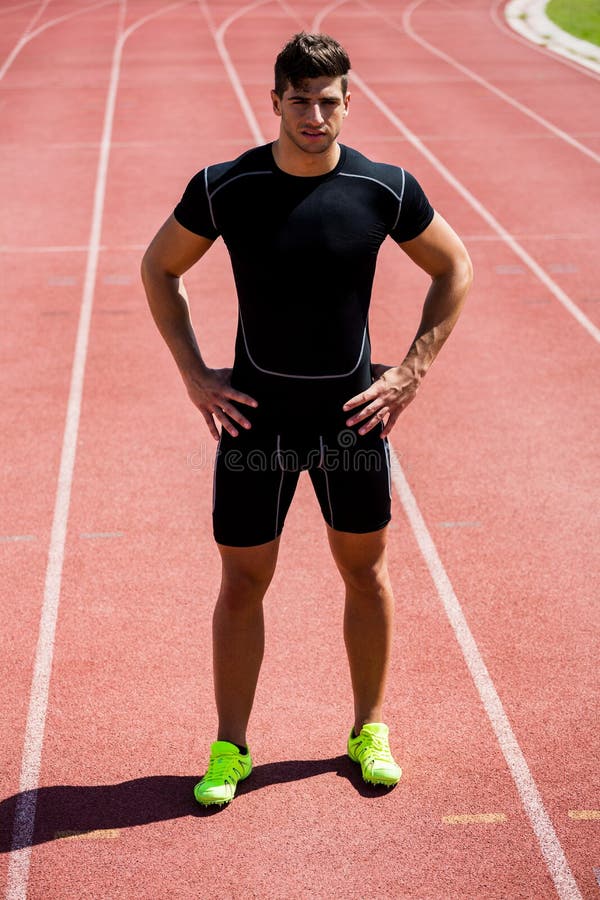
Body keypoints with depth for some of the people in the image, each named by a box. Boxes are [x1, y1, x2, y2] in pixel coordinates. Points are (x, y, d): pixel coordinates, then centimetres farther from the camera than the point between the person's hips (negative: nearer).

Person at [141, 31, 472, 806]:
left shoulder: (387, 189, -8)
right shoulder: (223, 188, -9)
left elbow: (454, 269, 6)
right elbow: (159, 268, 5)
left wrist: (411, 372, -1)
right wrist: (194, 375, -1)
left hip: (352, 415, 1)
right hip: (255, 417, -1)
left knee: (364, 569, 12)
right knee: (242, 582, 5)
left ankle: (369, 730, 30)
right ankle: (230, 748, 21)